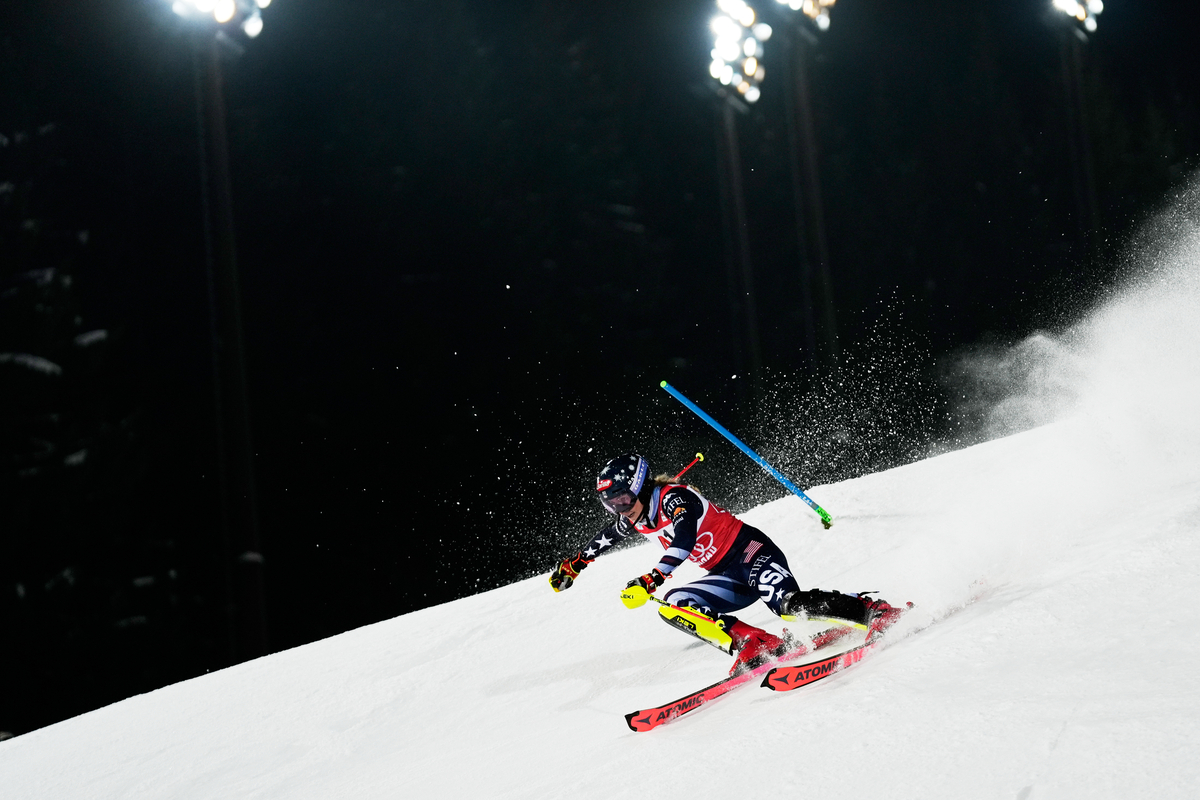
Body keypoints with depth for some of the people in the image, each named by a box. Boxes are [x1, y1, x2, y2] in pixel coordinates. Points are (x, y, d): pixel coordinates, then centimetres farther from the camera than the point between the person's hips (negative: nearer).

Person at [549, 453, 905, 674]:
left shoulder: (674, 498, -19)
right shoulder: (634, 518, 7)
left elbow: (684, 541, -38)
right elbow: (603, 539, 30)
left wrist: (651, 580, -49)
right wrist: (572, 565, 41)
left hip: (753, 553, -9)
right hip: (728, 577, 9)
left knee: (789, 604, -33)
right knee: (674, 606, -12)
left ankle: (874, 611, -17)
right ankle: (760, 644, -21)